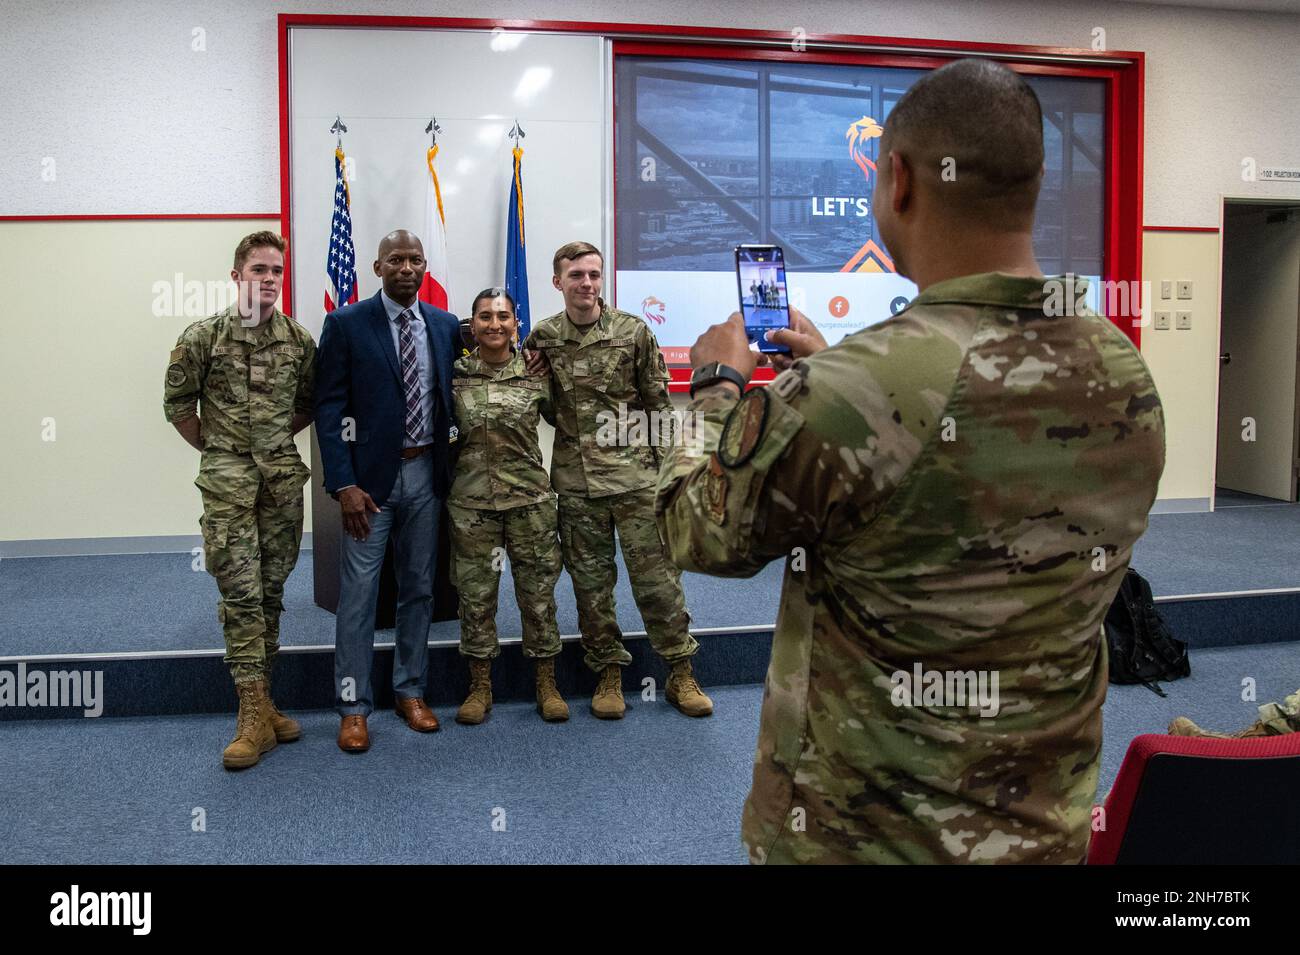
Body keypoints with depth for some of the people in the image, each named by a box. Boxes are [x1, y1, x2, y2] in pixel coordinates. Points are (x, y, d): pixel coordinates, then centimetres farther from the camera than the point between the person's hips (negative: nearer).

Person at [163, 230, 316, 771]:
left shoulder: (300, 340, 5)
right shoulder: (203, 336, -3)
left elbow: (311, 403, 17)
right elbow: (177, 403, 5)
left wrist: (276, 439, 11)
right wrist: (217, 450, 7)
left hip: (283, 477, 3)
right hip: (227, 480, -3)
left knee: (271, 589, 8)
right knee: (240, 591, -8)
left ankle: (261, 701, 20)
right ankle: (255, 715, -5)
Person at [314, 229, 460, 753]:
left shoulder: (447, 326, 7)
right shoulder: (346, 324, -4)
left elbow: (453, 397, 15)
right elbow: (329, 408, -7)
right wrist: (344, 484, -14)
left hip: (425, 474, 4)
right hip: (371, 476, -4)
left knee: (419, 589, 12)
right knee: (359, 592, -1)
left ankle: (410, 691, 25)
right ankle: (353, 707, 10)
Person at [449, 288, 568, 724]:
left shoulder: (537, 374, 1)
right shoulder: (455, 374, 1)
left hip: (529, 497, 0)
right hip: (471, 500, 1)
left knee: (538, 590, 5)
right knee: (475, 594, 7)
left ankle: (547, 684, 20)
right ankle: (480, 685, 22)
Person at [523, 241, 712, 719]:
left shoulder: (633, 331, 0)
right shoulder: (542, 338, 5)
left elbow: (658, 403, 3)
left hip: (634, 473, -2)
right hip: (575, 480, 2)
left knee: (657, 575, 1)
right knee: (590, 580, 8)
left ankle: (681, 673, 13)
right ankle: (608, 673, 22)